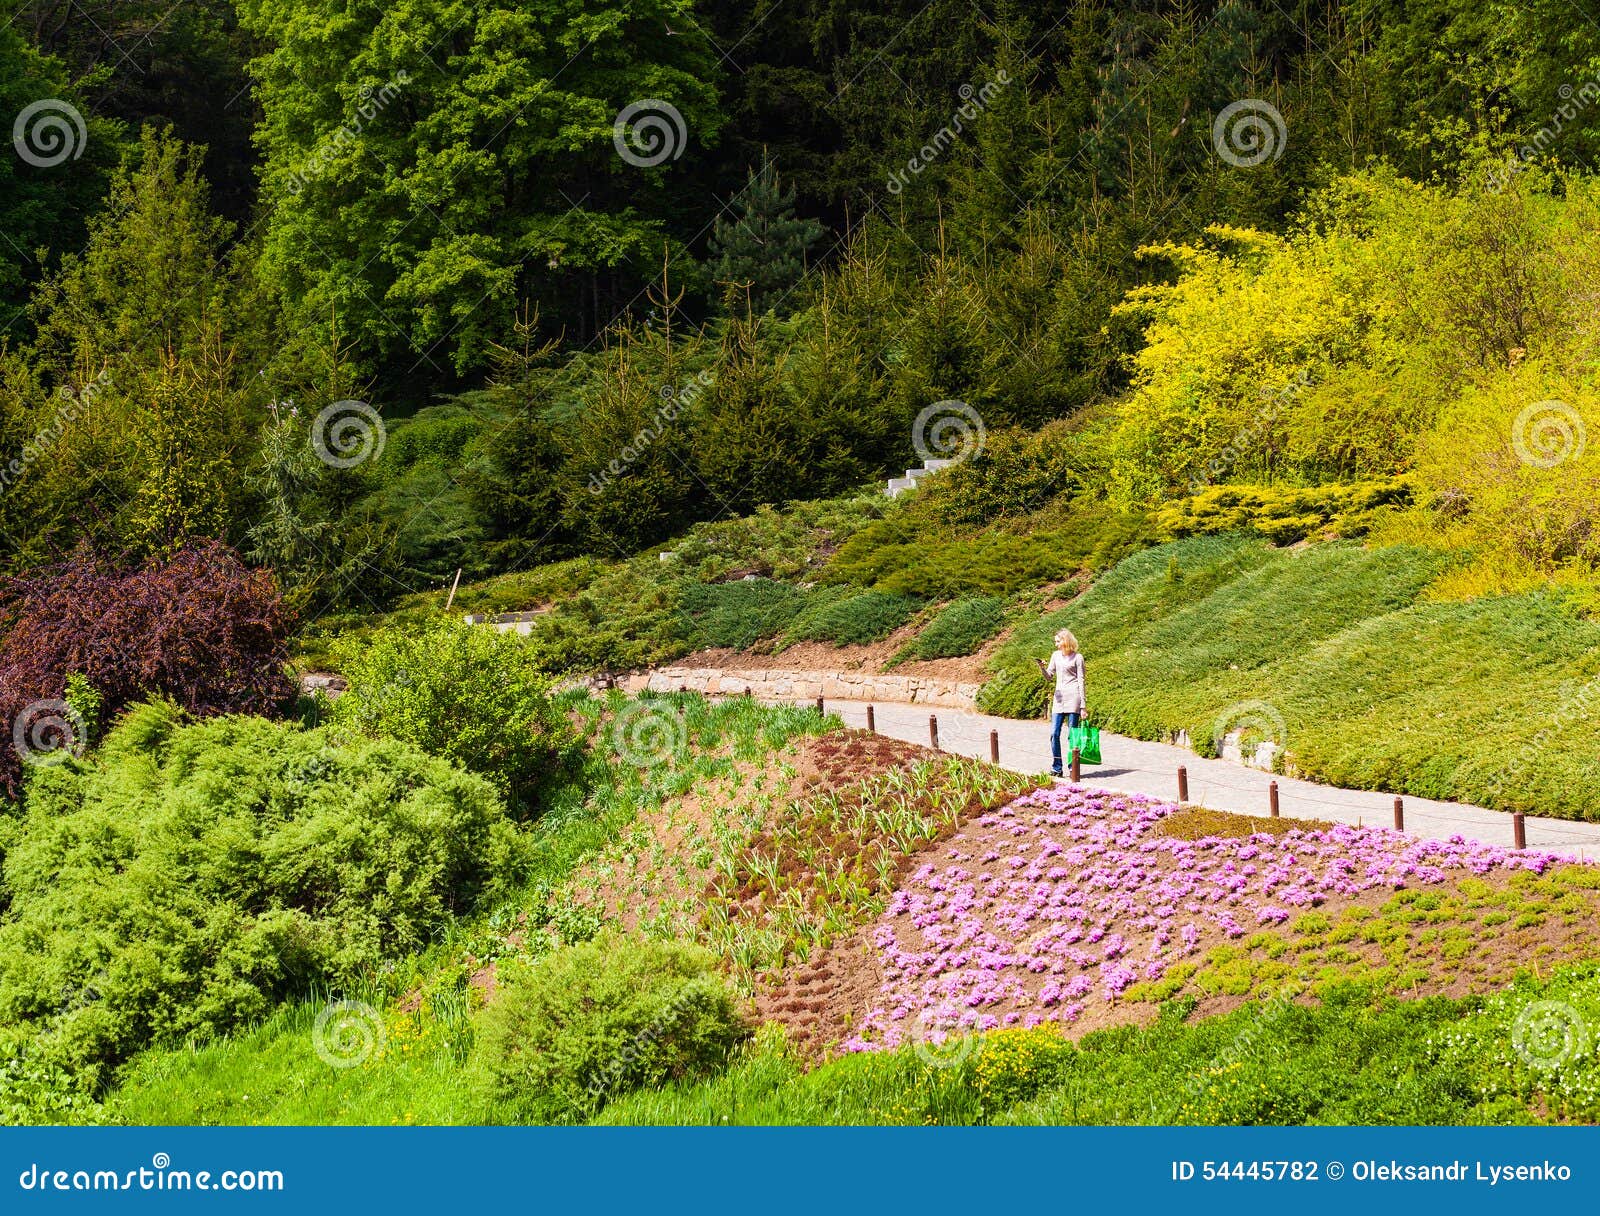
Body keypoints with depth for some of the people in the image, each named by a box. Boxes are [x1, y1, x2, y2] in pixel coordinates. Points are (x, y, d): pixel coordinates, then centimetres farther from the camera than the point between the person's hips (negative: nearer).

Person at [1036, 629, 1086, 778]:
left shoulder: (1077, 658, -1)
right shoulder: (1056, 655, 14)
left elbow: (1081, 681, -3)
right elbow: (1049, 676, 17)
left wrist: (1083, 705, -6)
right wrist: (1041, 667, -5)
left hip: (1073, 696, -5)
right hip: (1059, 697, 5)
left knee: (1072, 734, -4)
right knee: (1054, 733, -2)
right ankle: (1056, 768, 3)